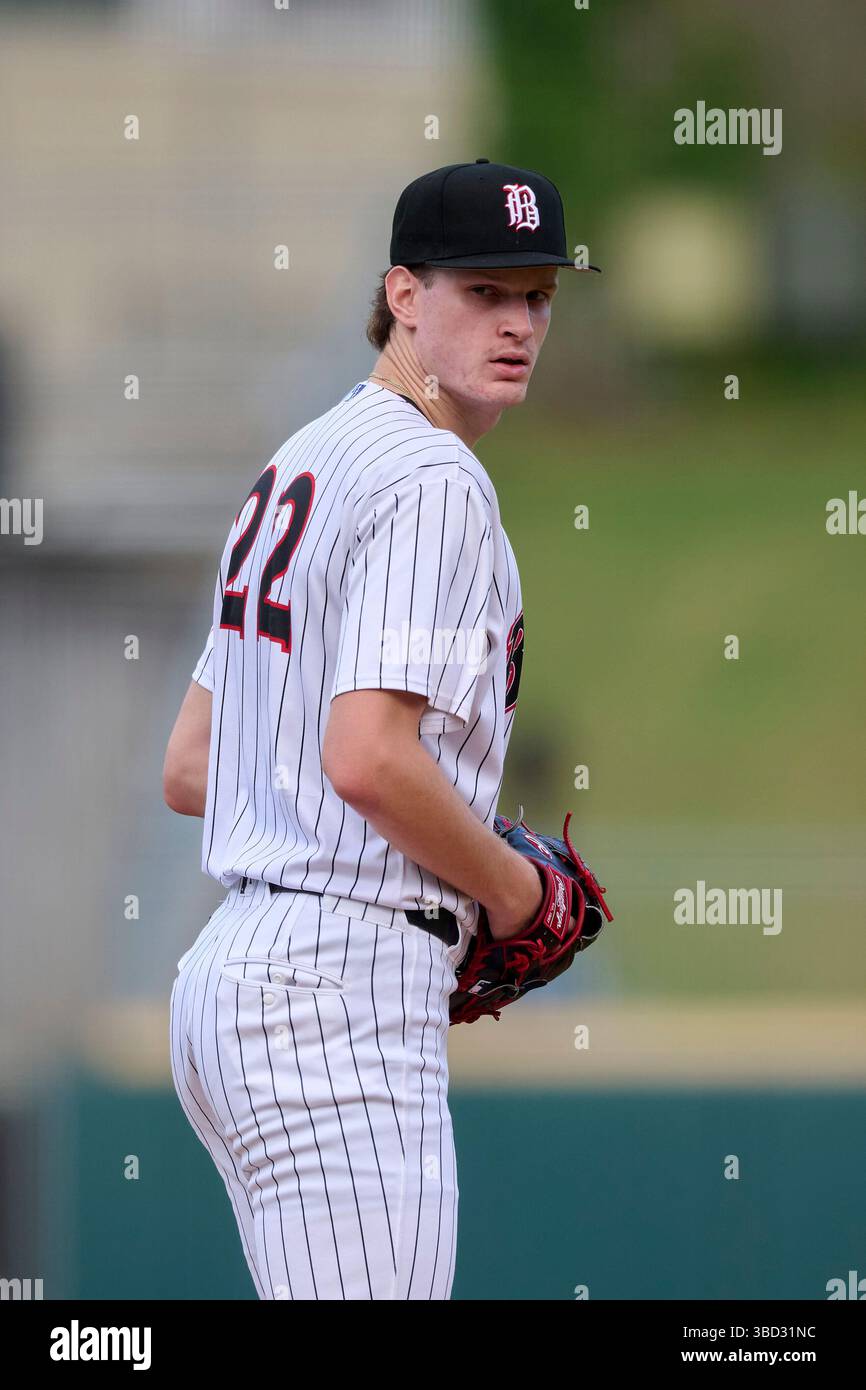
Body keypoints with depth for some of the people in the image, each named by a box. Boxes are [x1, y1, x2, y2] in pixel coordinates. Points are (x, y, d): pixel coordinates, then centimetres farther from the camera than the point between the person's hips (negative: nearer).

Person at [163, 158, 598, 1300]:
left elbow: (189, 771, 22)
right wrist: (510, 886, -6)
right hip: (343, 988, -10)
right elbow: (368, 758, -23)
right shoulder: (434, 480, -11)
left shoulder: (301, 467, 19)